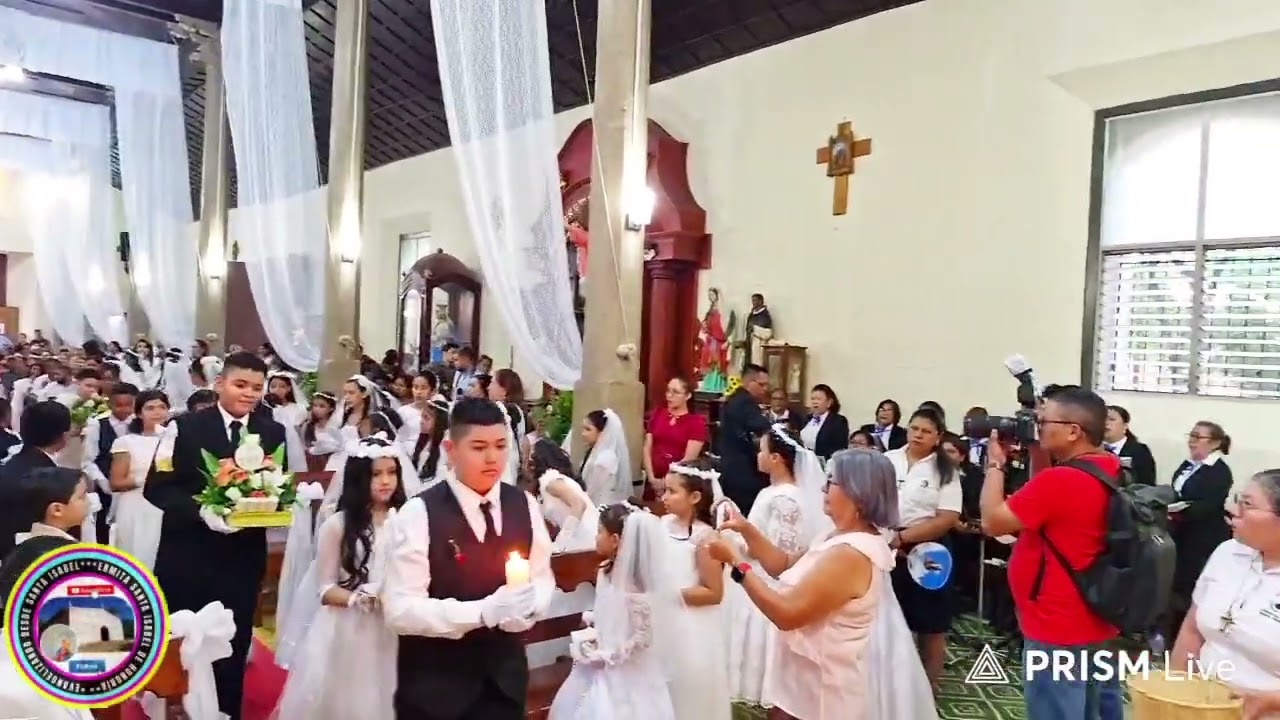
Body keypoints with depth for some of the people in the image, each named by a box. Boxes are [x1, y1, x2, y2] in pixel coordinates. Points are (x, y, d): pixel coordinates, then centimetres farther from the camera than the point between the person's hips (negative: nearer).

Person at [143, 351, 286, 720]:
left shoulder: (273, 433, 2)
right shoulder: (186, 426, -7)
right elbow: (156, 487, -10)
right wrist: (202, 510, -24)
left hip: (242, 559, 2)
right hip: (187, 557, -2)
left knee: (233, 648, 15)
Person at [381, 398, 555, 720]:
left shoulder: (525, 505, -1)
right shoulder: (418, 514, -16)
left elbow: (543, 579, 7)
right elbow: (400, 610, -19)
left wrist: (528, 605, -15)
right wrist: (483, 612, -29)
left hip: (505, 675, 4)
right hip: (435, 683, -3)